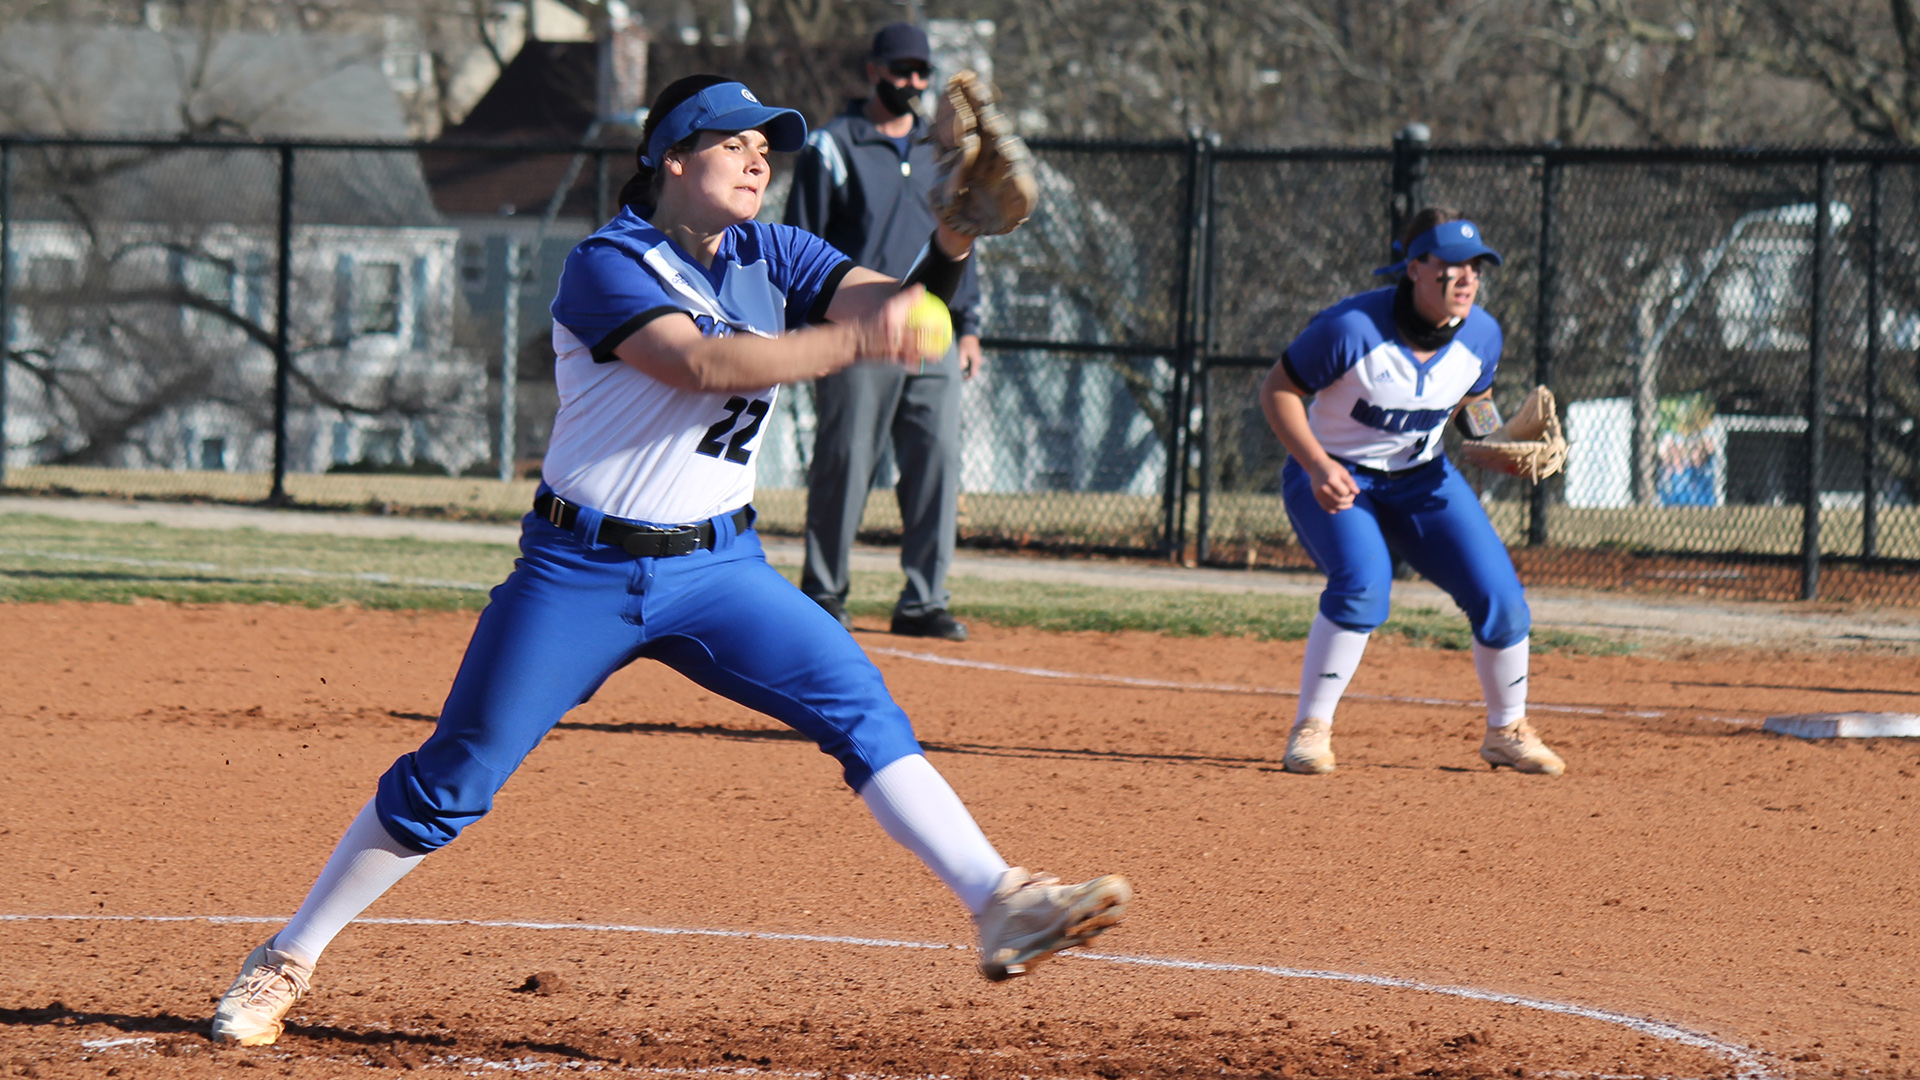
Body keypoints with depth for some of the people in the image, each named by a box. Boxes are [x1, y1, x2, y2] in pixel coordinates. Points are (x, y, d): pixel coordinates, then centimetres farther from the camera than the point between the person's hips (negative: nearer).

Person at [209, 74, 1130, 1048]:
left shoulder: (773, 260, 6)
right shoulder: (607, 267, -12)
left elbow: (897, 308, -7)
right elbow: (705, 363, -28)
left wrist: (952, 246, -28)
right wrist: (854, 338, -36)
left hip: (718, 567, 5)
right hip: (582, 571, -5)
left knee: (860, 707, -13)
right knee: (453, 777, -2)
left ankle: (1002, 911, -16)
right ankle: (284, 965, 10)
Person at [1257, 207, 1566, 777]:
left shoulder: (1481, 334, -11)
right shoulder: (1353, 328, -27)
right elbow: (1277, 390, -17)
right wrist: (1318, 465, -29)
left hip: (1422, 477, 5)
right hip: (1333, 475, -5)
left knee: (1499, 595, -7)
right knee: (1364, 580, -31)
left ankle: (1507, 733, 17)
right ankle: (1310, 730, -16)